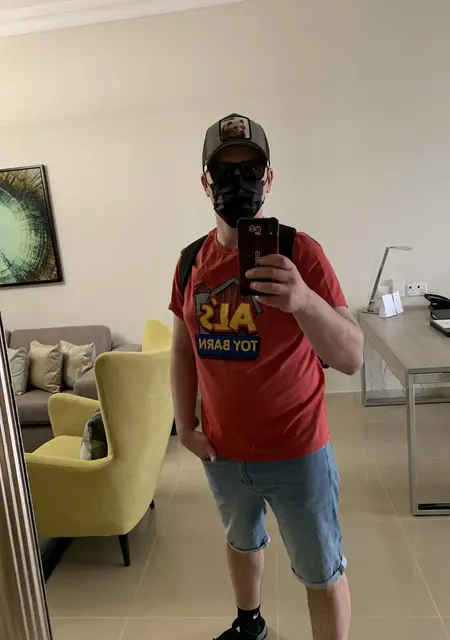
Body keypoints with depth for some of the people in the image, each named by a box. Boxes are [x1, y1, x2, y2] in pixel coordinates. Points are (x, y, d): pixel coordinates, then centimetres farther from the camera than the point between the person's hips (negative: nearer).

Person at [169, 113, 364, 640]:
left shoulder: (299, 251, -17)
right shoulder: (192, 260, -3)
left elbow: (352, 358, -24)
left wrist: (304, 301, -42)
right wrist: (184, 426, 1)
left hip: (298, 453, -4)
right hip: (222, 452, 5)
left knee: (321, 574, 14)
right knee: (242, 541, 29)